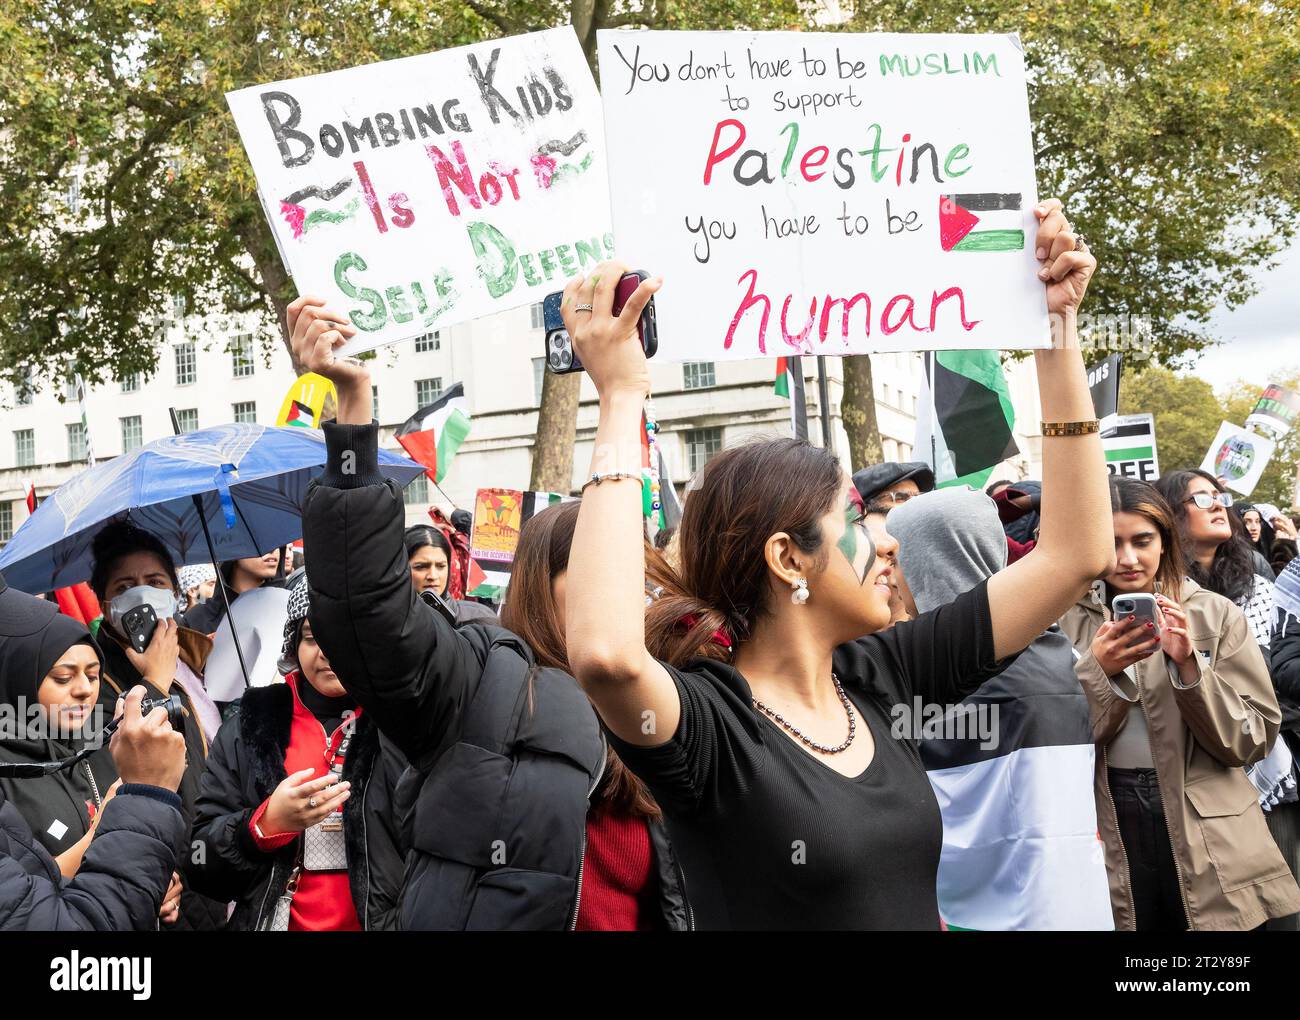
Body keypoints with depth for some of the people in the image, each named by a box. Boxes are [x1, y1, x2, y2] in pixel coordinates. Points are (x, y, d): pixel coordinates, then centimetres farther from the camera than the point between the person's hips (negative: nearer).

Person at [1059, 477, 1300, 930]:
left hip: (1210, 839, 0)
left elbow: (1254, 739, -3)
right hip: (1107, 834, 0)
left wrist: (1190, 666, -15)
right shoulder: (1065, 621, 1)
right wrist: (1095, 670, -17)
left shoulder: (1216, 615, 0)